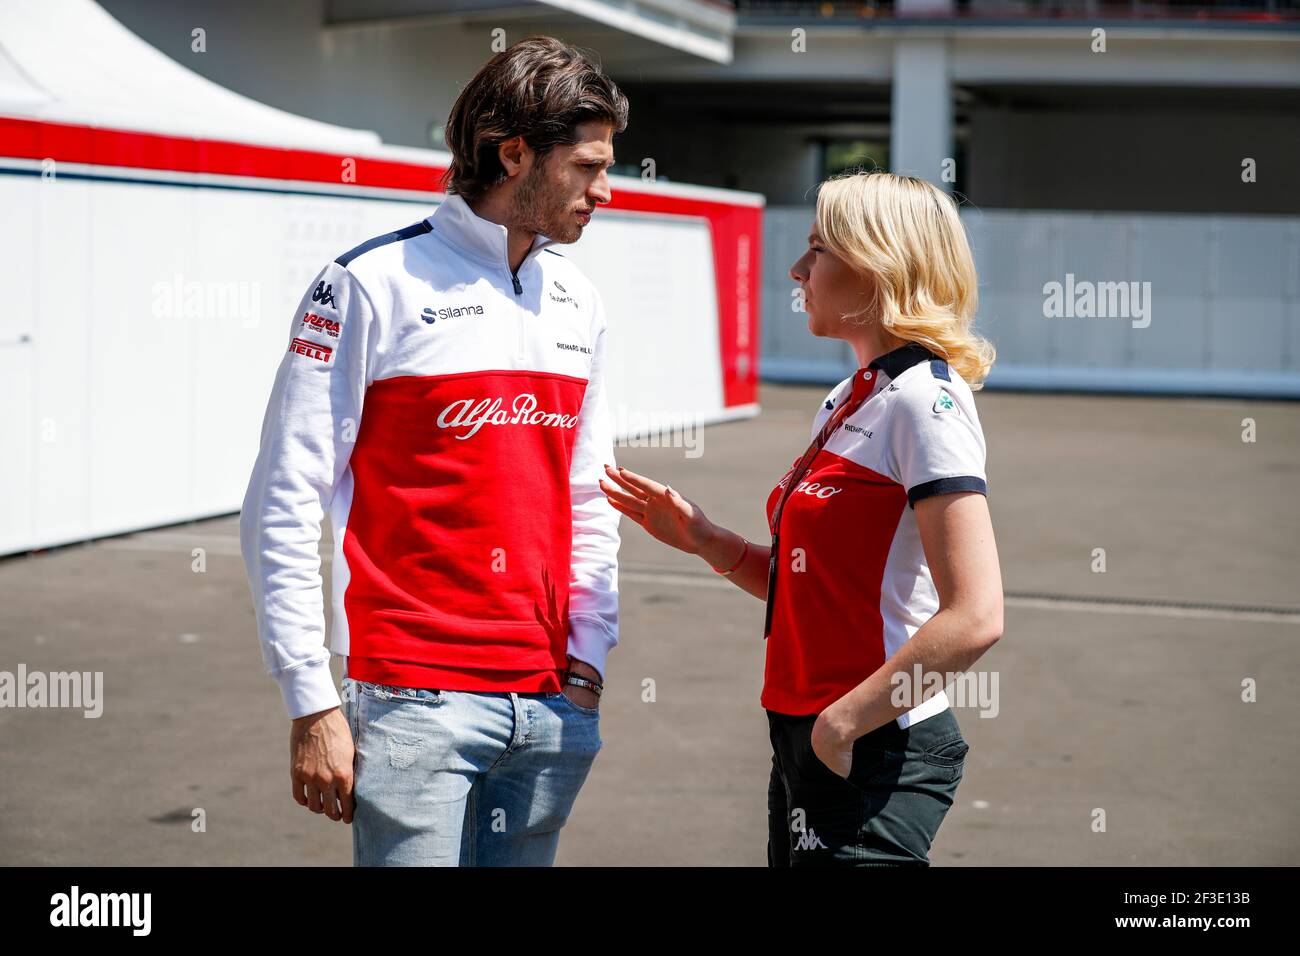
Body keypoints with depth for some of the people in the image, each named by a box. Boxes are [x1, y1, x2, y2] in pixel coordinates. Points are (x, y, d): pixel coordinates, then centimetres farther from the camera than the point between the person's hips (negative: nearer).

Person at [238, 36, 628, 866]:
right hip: (415, 702, -6)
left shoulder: (581, 305, 14)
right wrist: (312, 703, -11)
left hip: (550, 704, 6)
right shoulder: (373, 285, -6)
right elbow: (285, 504, -8)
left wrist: (587, 657, 8)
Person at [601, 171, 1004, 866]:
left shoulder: (924, 400, -15)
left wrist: (842, 722, -18)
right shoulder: (847, 401, 13)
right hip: (805, 742, 9)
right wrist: (707, 542, 5)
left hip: (875, 756, -9)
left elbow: (974, 617, -23)